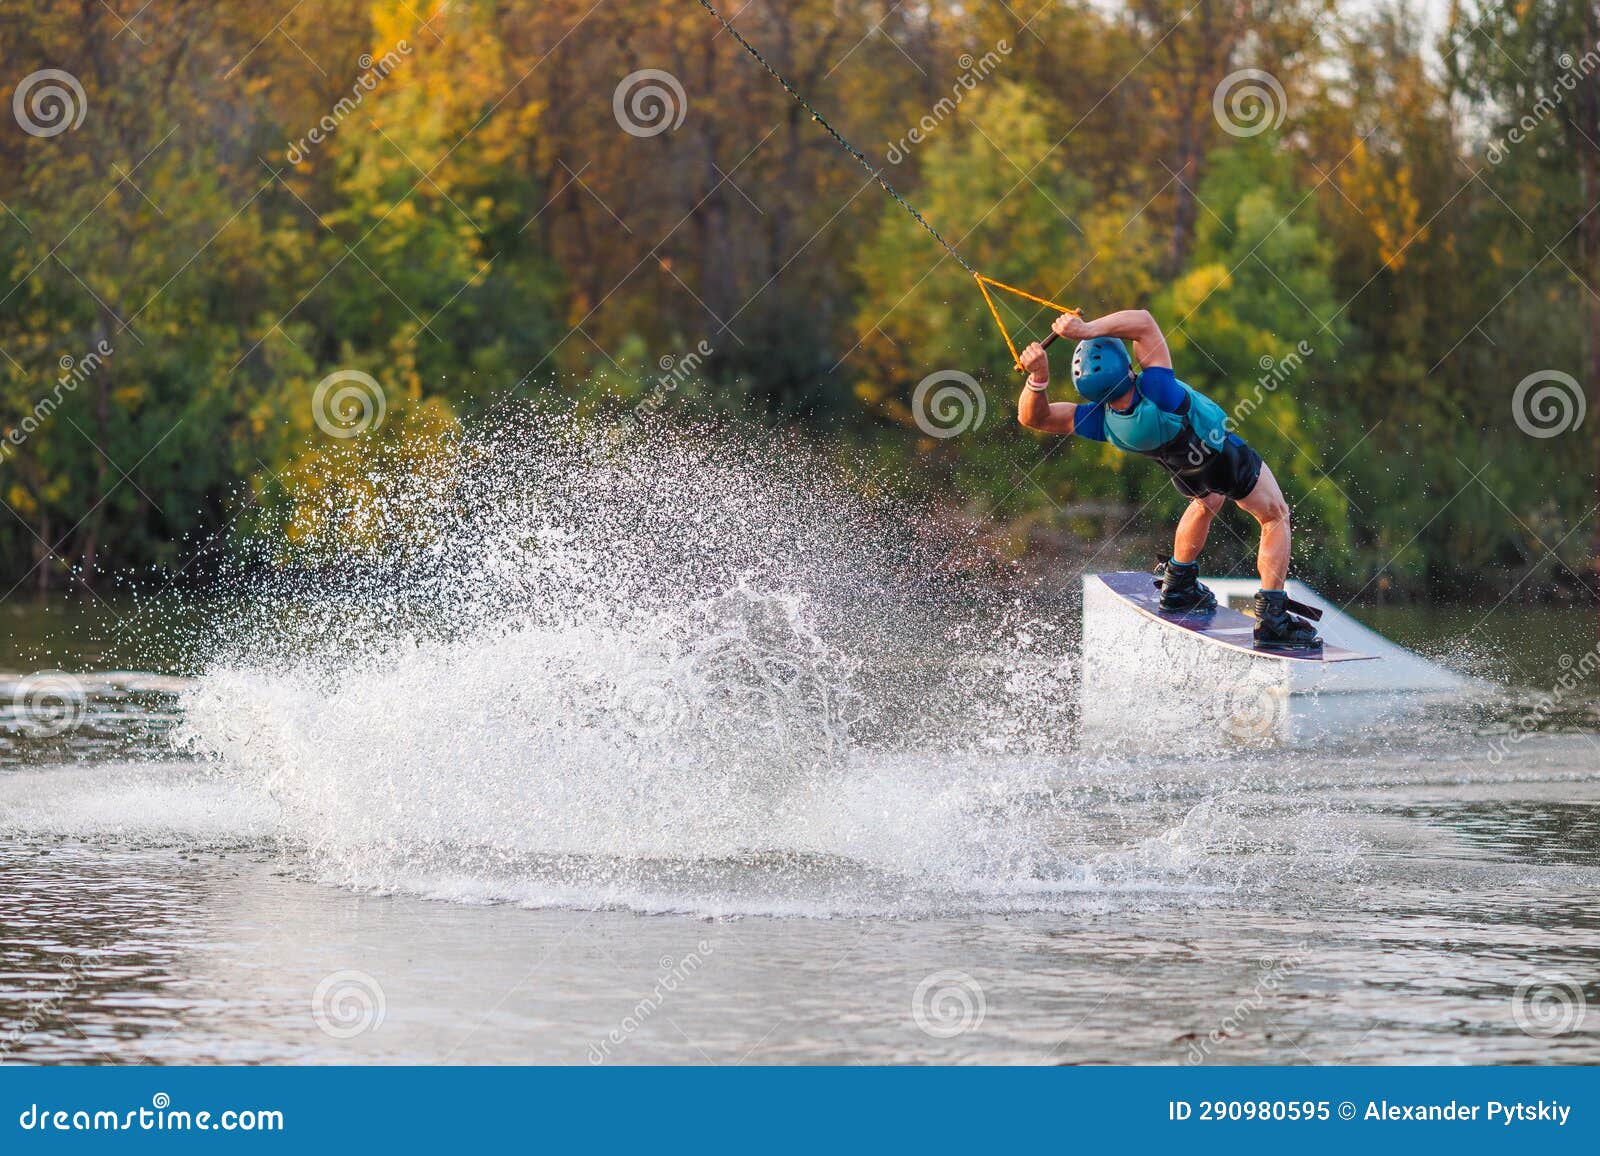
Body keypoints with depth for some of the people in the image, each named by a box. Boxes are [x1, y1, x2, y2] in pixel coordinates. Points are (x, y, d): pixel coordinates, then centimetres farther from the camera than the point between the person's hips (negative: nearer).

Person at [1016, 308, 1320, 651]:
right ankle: (1271, 617, 9)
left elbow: (1033, 416, -31)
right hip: (1225, 454, -4)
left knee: (1206, 501, 37)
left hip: (1185, 470, 4)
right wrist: (1087, 330, -58)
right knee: (1275, 517, 17)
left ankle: (1178, 586, 46)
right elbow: (1144, 322, -51)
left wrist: (1038, 376, -48)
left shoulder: (1102, 421, -34)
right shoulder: (1157, 394, -46)